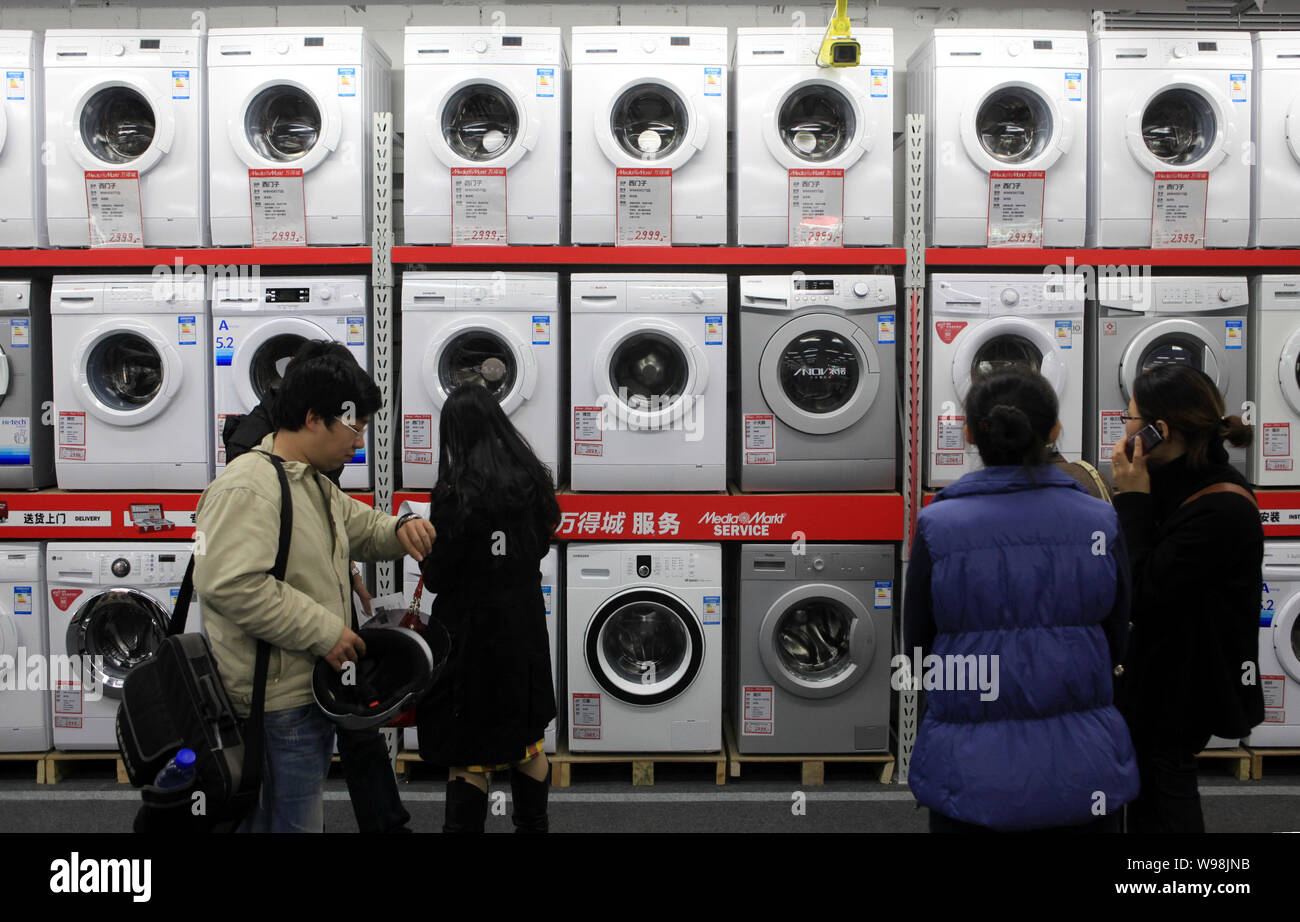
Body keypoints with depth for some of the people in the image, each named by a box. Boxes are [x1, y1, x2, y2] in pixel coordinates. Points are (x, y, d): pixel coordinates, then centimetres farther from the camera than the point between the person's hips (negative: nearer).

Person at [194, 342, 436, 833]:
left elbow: (363, 529, 30)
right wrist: (324, 631, -24)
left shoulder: (314, 484, 16)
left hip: (313, 691, 10)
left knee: (305, 814, 21)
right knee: (291, 822, -3)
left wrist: (402, 529, 5)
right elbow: (229, 584, -29)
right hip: (278, 704, -10)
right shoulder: (247, 487, -19)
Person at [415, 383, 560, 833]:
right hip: (525, 628, 6)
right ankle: (533, 824, 35)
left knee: (468, 752, 5)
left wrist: (426, 552, 4)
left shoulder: (456, 495, -20)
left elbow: (437, 579, -16)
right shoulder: (532, 481, -2)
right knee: (527, 740, 21)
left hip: (472, 634, -6)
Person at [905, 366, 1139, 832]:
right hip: (1082, 773, 2)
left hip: (973, 779, -1)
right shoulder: (1102, 523, -6)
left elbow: (919, 658, -2)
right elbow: (1115, 651, 4)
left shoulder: (937, 527, -12)